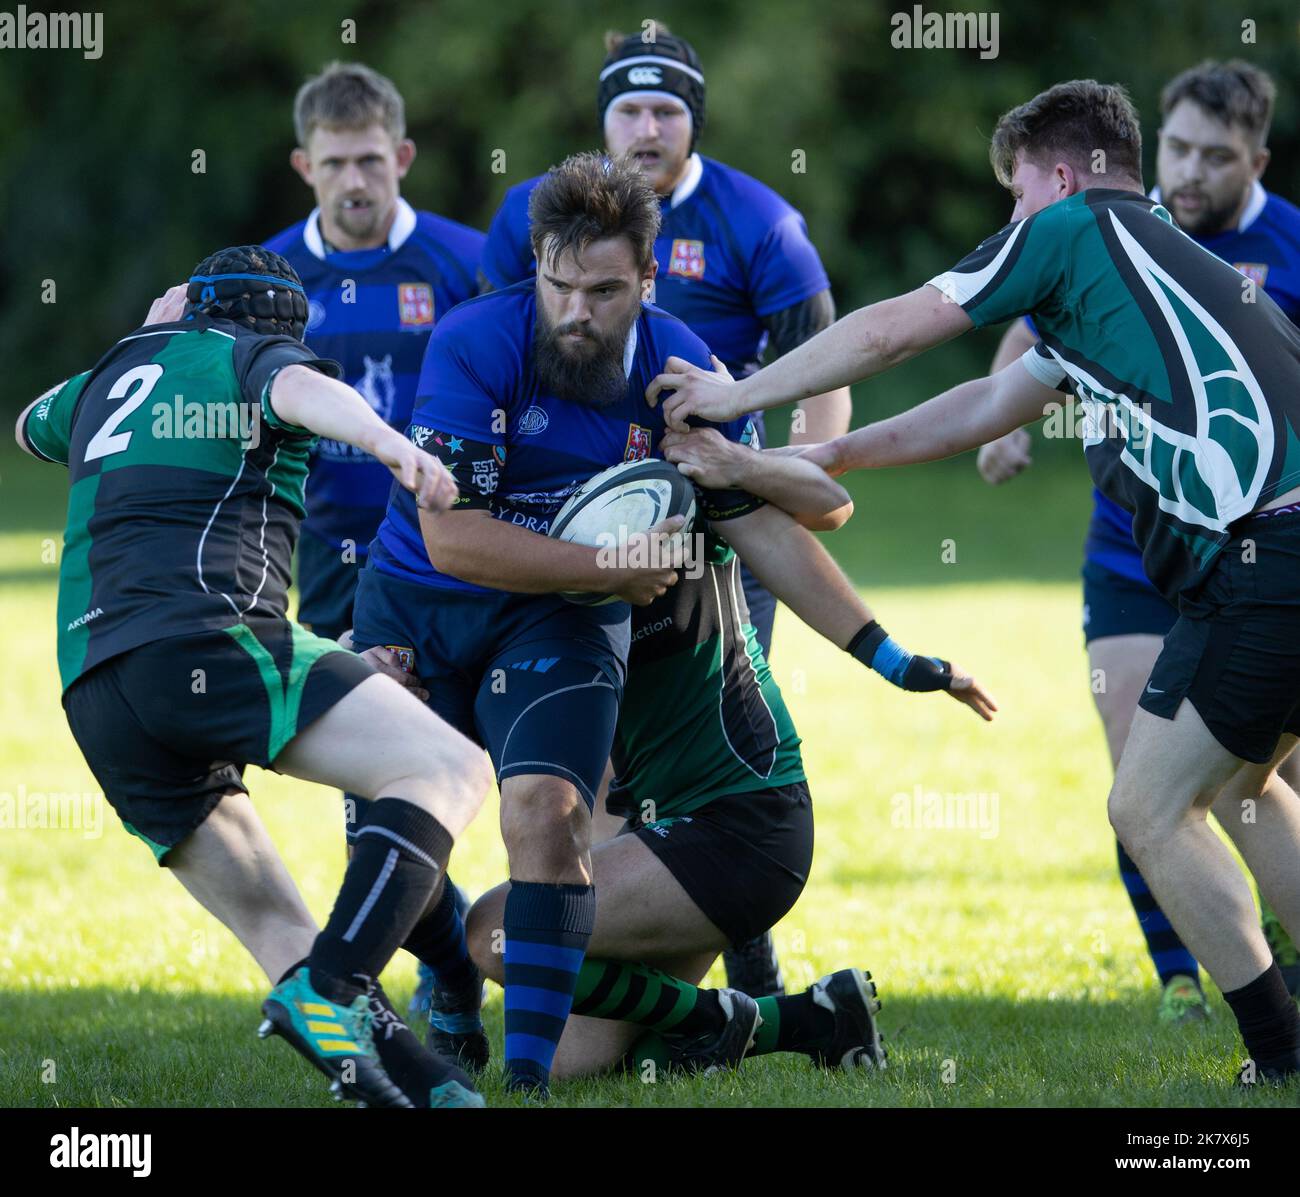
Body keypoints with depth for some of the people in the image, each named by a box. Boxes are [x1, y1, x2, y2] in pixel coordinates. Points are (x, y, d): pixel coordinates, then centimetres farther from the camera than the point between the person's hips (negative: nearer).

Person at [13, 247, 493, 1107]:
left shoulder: (107, 379, 29)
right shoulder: (256, 357, 12)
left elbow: (34, 427, 53)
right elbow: (297, 389, -15)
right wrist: (384, 438, -34)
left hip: (95, 696, 7)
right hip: (202, 639, -7)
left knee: (282, 937, 7)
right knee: (448, 770, -12)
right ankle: (330, 991, -32)